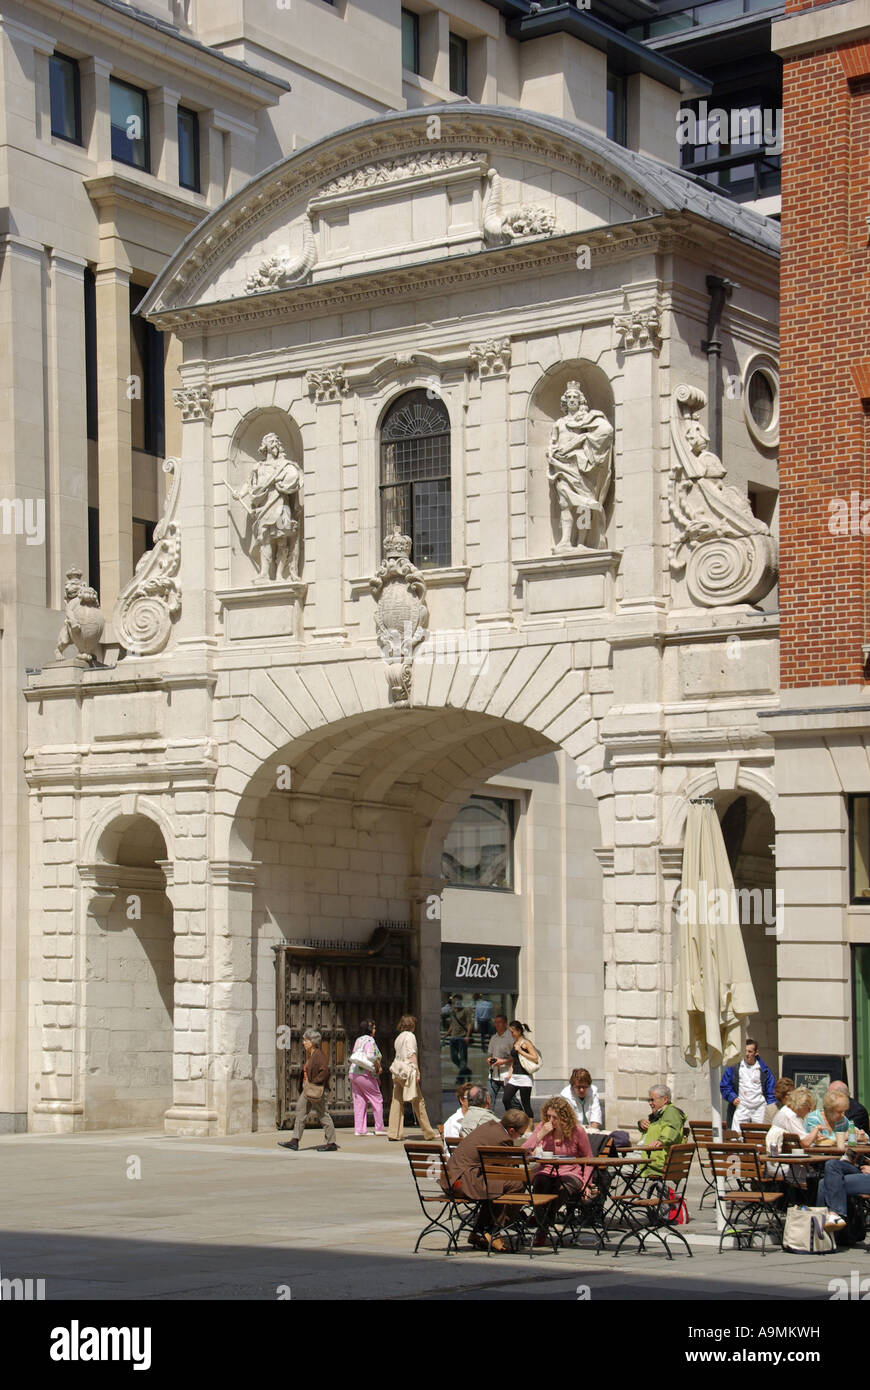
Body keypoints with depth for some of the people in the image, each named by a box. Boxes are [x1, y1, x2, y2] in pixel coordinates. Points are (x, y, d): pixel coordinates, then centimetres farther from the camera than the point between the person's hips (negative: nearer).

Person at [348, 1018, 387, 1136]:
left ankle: (359, 1129, 3)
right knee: (377, 1100, 3)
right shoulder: (369, 1040, -10)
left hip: (353, 1073, 8)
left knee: (359, 1102, 7)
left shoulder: (358, 1040, 17)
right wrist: (379, 1067, -7)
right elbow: (371, 1056, -26)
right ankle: (379, 1128, 6)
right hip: (365, 1074, -8)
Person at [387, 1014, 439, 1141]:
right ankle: (428, 1133, 5)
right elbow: (412, 1054, -13)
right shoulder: (410, 1036, -6)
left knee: (397, 1102, 3)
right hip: (408, 1070, -7)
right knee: (418, 1101, 0)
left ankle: (394, 1134, -2)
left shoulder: (398, 1037, 17)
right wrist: (417, 1071, -14)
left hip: (397, 1072, 7)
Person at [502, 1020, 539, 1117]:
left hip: (524, 1076, -7)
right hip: (514, 1077, 7)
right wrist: (510, 1073, 11)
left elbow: (535, 1058, -17)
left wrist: (521, 1051, -17)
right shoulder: (515, 1043, 15)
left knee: (526, 1104, -3)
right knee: (506, 1099, -5)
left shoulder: (526, 1043, -7)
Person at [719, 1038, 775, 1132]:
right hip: (741, 1108, -1)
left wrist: (770, 1106, 0)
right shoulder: (734, 1067, 2)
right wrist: (732, 1097, -8)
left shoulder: (763, 1069, 7)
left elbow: (770, 1089, 10)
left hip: (759, 1109, 1)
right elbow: (724, 1086, 7)